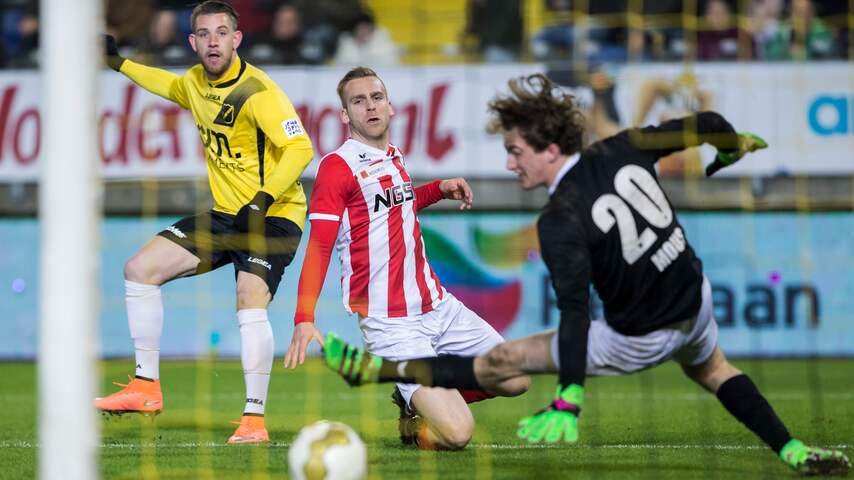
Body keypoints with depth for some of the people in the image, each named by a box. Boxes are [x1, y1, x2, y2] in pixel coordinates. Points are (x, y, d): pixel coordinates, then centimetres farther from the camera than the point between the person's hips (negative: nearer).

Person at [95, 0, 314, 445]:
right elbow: (172, 86, 31)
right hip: (224, 213, 8)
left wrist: (263, 200, -34)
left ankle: (255, 419, -24)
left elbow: (300, 148, -27)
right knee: (140, 268, 4)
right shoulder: (196, 81, 4)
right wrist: (119, 63, 32)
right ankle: (146, 387, 11)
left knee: (250, 300, -29)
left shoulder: (257, 90, -21)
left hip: (271, 215, -8)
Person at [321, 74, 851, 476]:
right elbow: (704, 125, 0)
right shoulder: (621, 150, -9)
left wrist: (569, 402, -34)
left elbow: (575, 313, -31)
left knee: (502, 362, 3)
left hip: (639, 341, -6)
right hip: (696, 299, 6)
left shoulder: (560, 221, -25)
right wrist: (736, 143, 25)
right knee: (712, 368, 39)